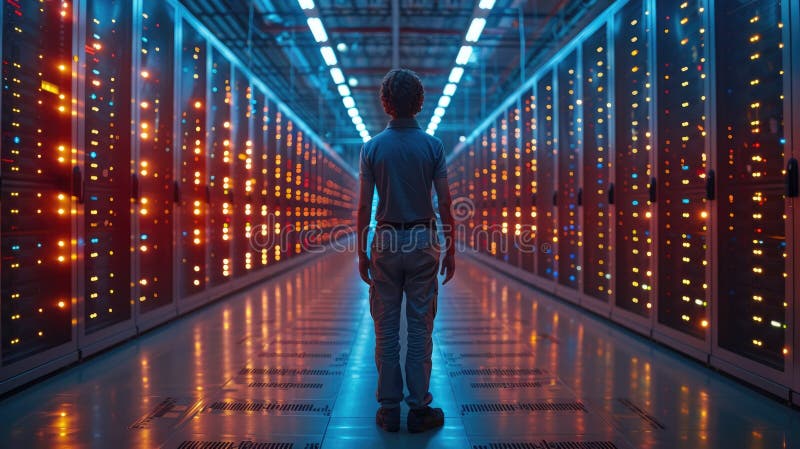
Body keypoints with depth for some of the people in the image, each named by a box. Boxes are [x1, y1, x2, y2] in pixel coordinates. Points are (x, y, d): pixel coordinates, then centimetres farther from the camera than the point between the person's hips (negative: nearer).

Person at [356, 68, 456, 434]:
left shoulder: (373, 147, -1)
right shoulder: (432, 146, -2)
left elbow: (364, 206, -2)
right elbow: (444, 204, -3)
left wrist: (362, 252, 6)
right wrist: (450, 251, 6)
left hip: (386, 243, 1)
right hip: (423, 242, 0)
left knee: (386, 331, 7)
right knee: (420, 329, 5)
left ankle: (389, 410, 13)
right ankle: (419, 409, 10)